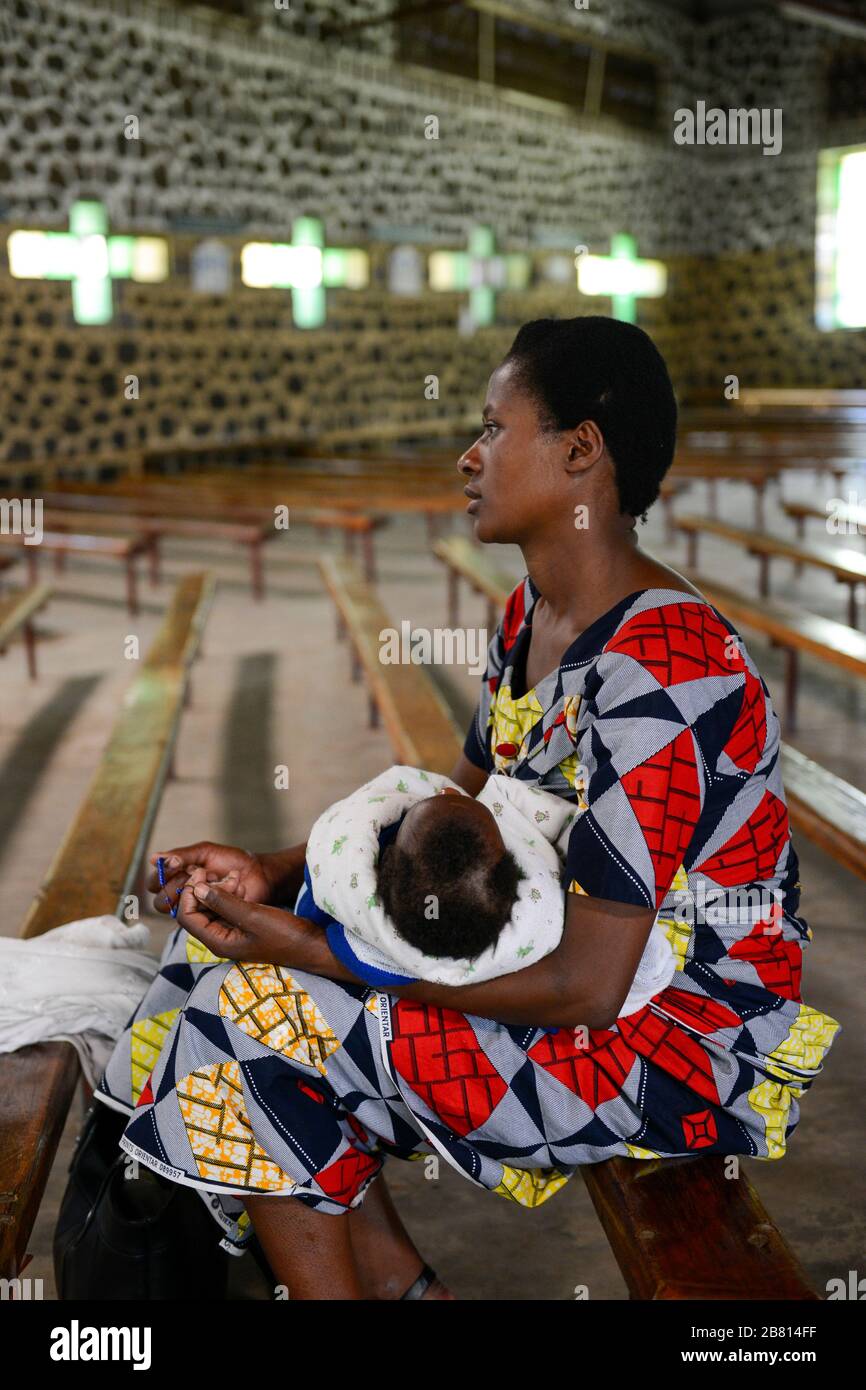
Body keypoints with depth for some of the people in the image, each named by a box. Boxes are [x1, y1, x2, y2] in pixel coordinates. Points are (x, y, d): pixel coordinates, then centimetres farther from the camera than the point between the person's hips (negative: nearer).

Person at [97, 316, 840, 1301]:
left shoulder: (658, 676, -26)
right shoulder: (533, 616, 5)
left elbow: (584, 989, -27)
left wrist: (316, 950, -23)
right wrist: (279, 874, 0)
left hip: (682, 1043, -10)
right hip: (559, 961, 10)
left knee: (251, 1016, -17)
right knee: (230, 927, 4)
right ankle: (396, 1280, 7)